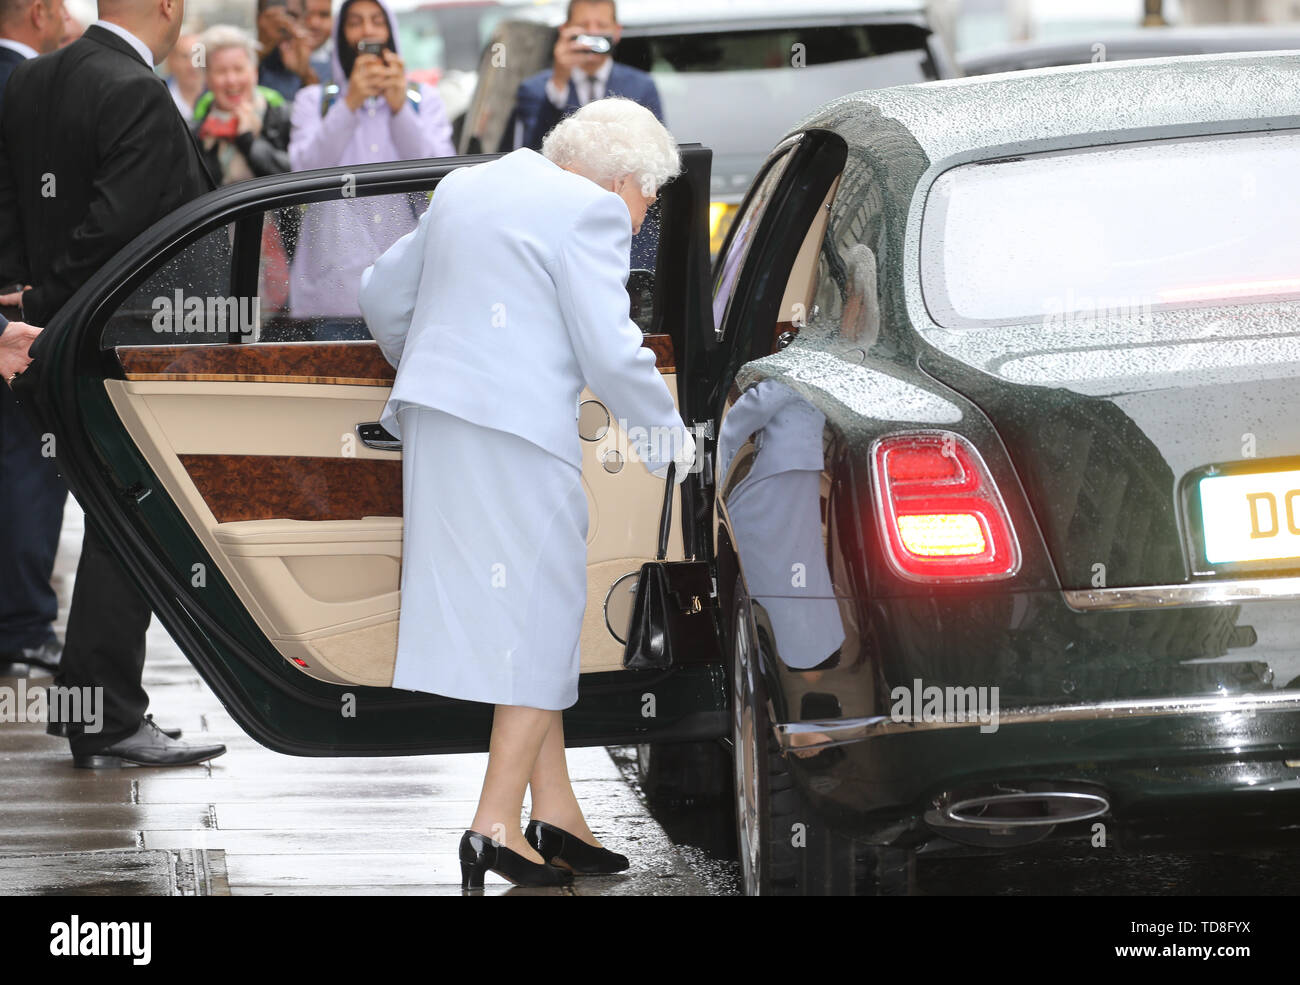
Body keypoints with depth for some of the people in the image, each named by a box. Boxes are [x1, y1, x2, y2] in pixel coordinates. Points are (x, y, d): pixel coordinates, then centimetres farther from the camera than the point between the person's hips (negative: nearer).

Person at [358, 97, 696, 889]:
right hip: (516, 430, -8)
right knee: (542, 615, 0)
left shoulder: (469, 187, 18)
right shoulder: (589, 211, -7)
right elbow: (611, 354, -11)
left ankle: (555, 809, 14)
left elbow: (383, 294, 25)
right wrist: (668, 434, 4)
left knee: (538, 614, 14)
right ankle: (499, 824, -3)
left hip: (437, 415, 8)